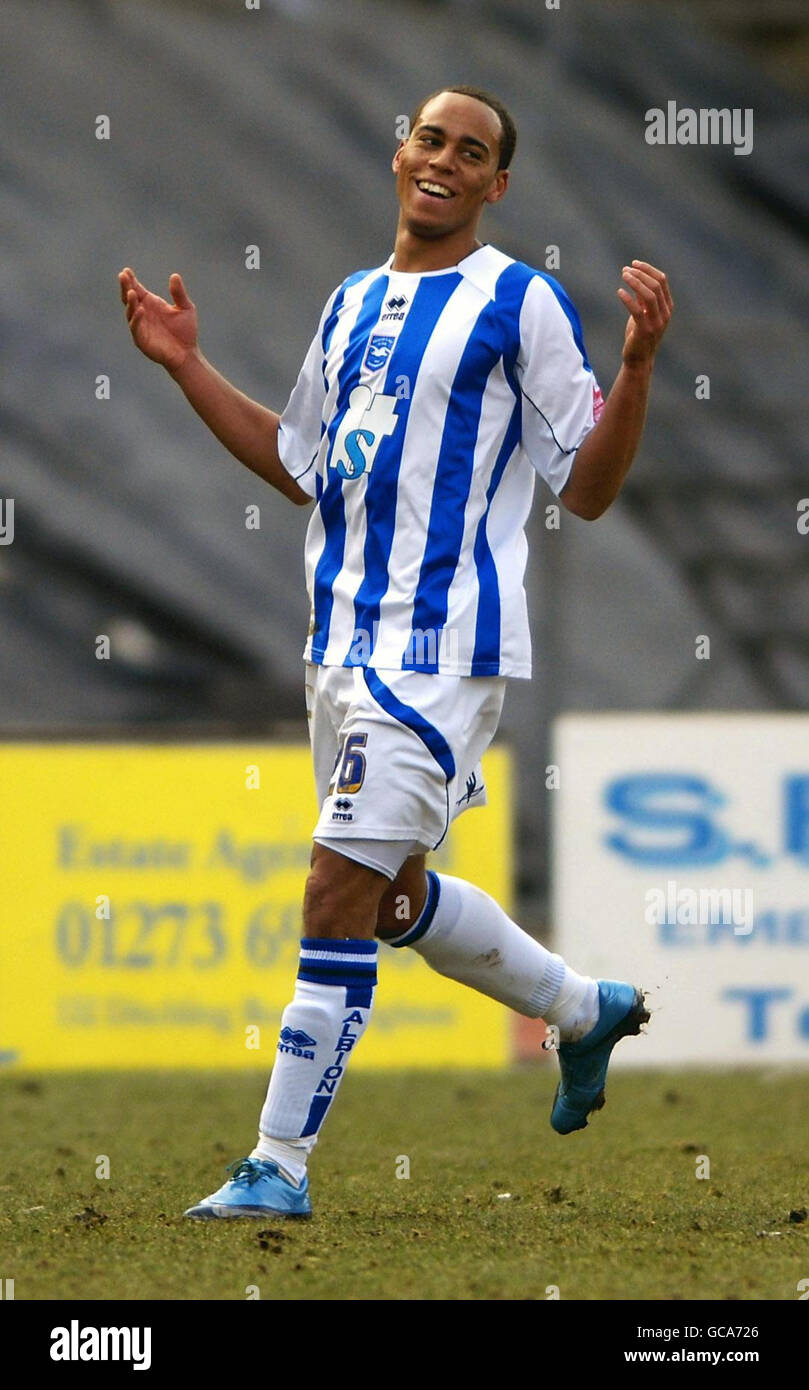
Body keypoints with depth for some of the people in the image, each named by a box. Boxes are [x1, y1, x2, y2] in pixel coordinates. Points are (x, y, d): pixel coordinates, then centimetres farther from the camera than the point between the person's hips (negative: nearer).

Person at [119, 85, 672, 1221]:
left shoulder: (521, 304, -5)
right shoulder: (352, 306, 16)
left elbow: (587, 489, -5)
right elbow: (300, 467, 25)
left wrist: (637, 362, -19)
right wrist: (186, 365, 21)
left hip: (443, 646, -8)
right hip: (345, 640, 8)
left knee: (340, 893, -13)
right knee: (395, 896, 18)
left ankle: (278, 1162, -9)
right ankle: (588, 1009, 41)